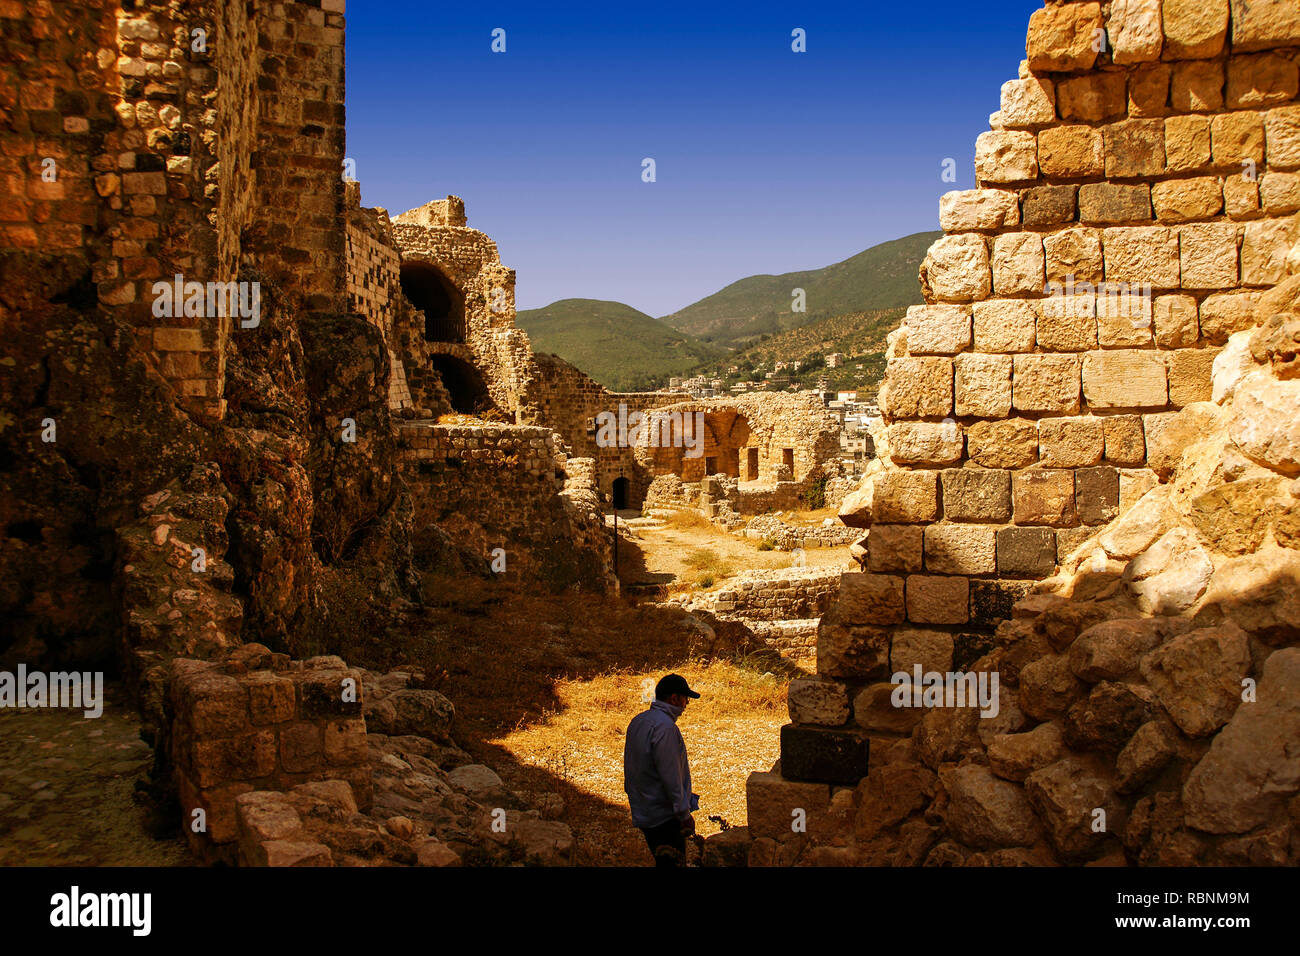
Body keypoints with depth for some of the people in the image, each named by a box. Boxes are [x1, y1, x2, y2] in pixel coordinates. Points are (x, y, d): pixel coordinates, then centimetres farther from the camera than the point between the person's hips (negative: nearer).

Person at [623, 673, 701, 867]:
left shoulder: (638, 721, 11)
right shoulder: (665, 727, -20)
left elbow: (630, 766, 18)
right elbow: (670, 776, -22)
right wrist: (685, 813, -17)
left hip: (642, 812, 9)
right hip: (664, 815, -9)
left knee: (662, 861, 18)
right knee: (672, 862, -4)